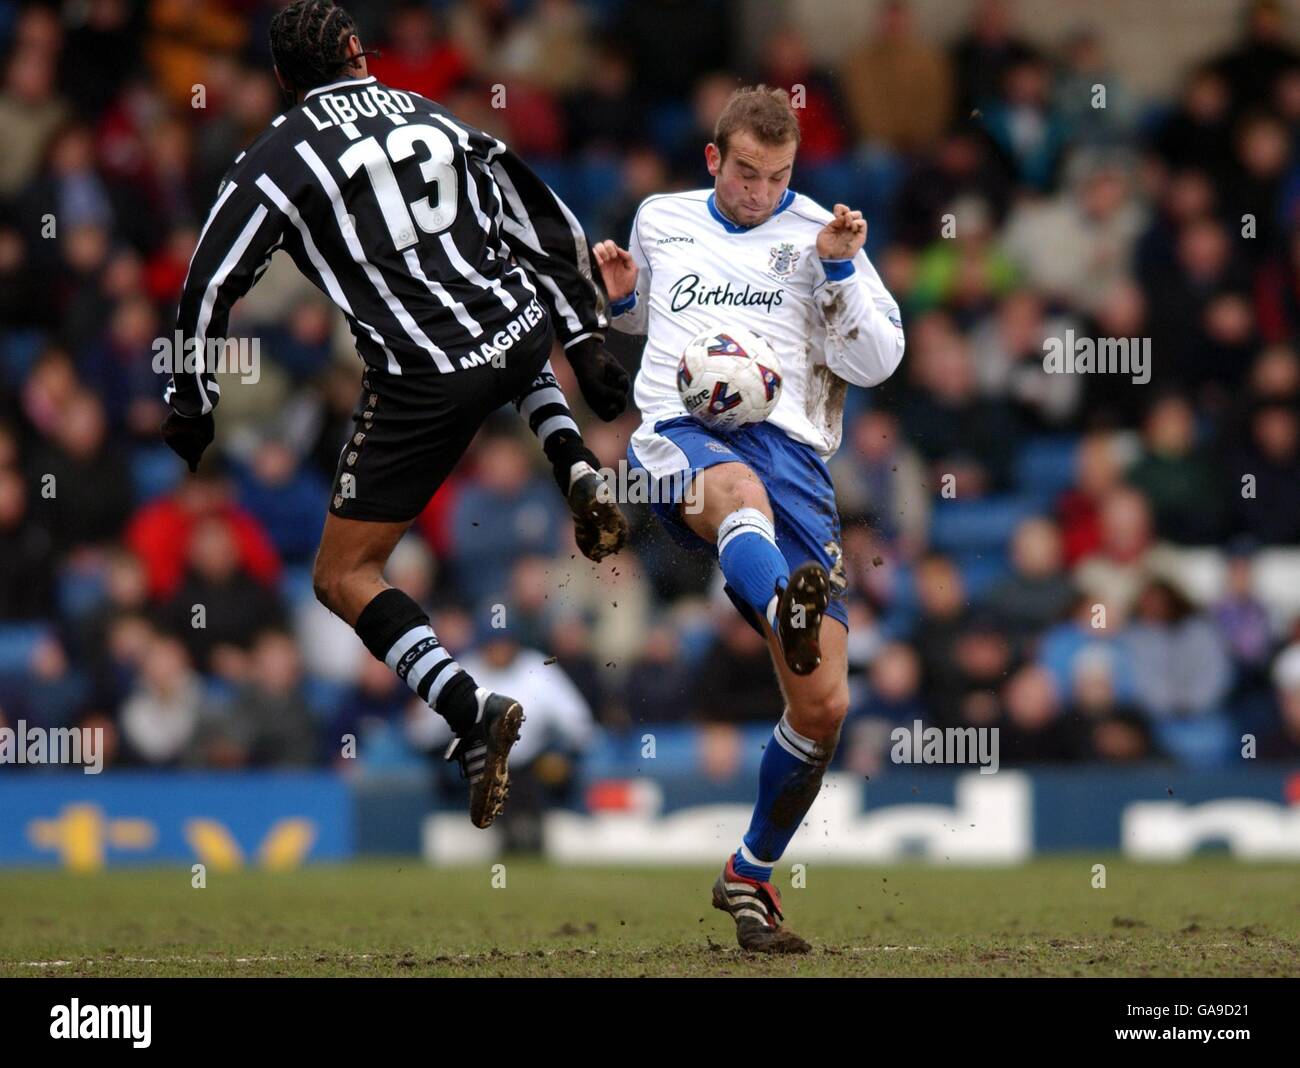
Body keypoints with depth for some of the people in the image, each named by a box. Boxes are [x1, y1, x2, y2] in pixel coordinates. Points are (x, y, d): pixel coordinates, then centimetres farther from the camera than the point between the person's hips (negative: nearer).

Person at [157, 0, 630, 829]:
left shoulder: (276, 161, -1)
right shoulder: (436, 119, 13)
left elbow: (210, 287, 2)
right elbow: (552, 230, 13)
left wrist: (191, 407, 15)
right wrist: (586, 344, 20)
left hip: (425, 380, -5)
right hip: (523, 336, 5)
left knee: (345, 578, 4)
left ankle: (469, 712, -19)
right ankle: (580, 473, 19)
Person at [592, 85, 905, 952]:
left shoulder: (822, 236, 13)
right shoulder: (661, 221, 21)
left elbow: (875, 363, 5)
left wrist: (839, 267, -8)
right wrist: (619, 293, 18)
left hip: (790, 448, 1)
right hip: (677, 435, 0)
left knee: (825, 704, -6)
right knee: (738, 486, -43)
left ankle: (752, 875, 17)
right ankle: (788, 610, -79)